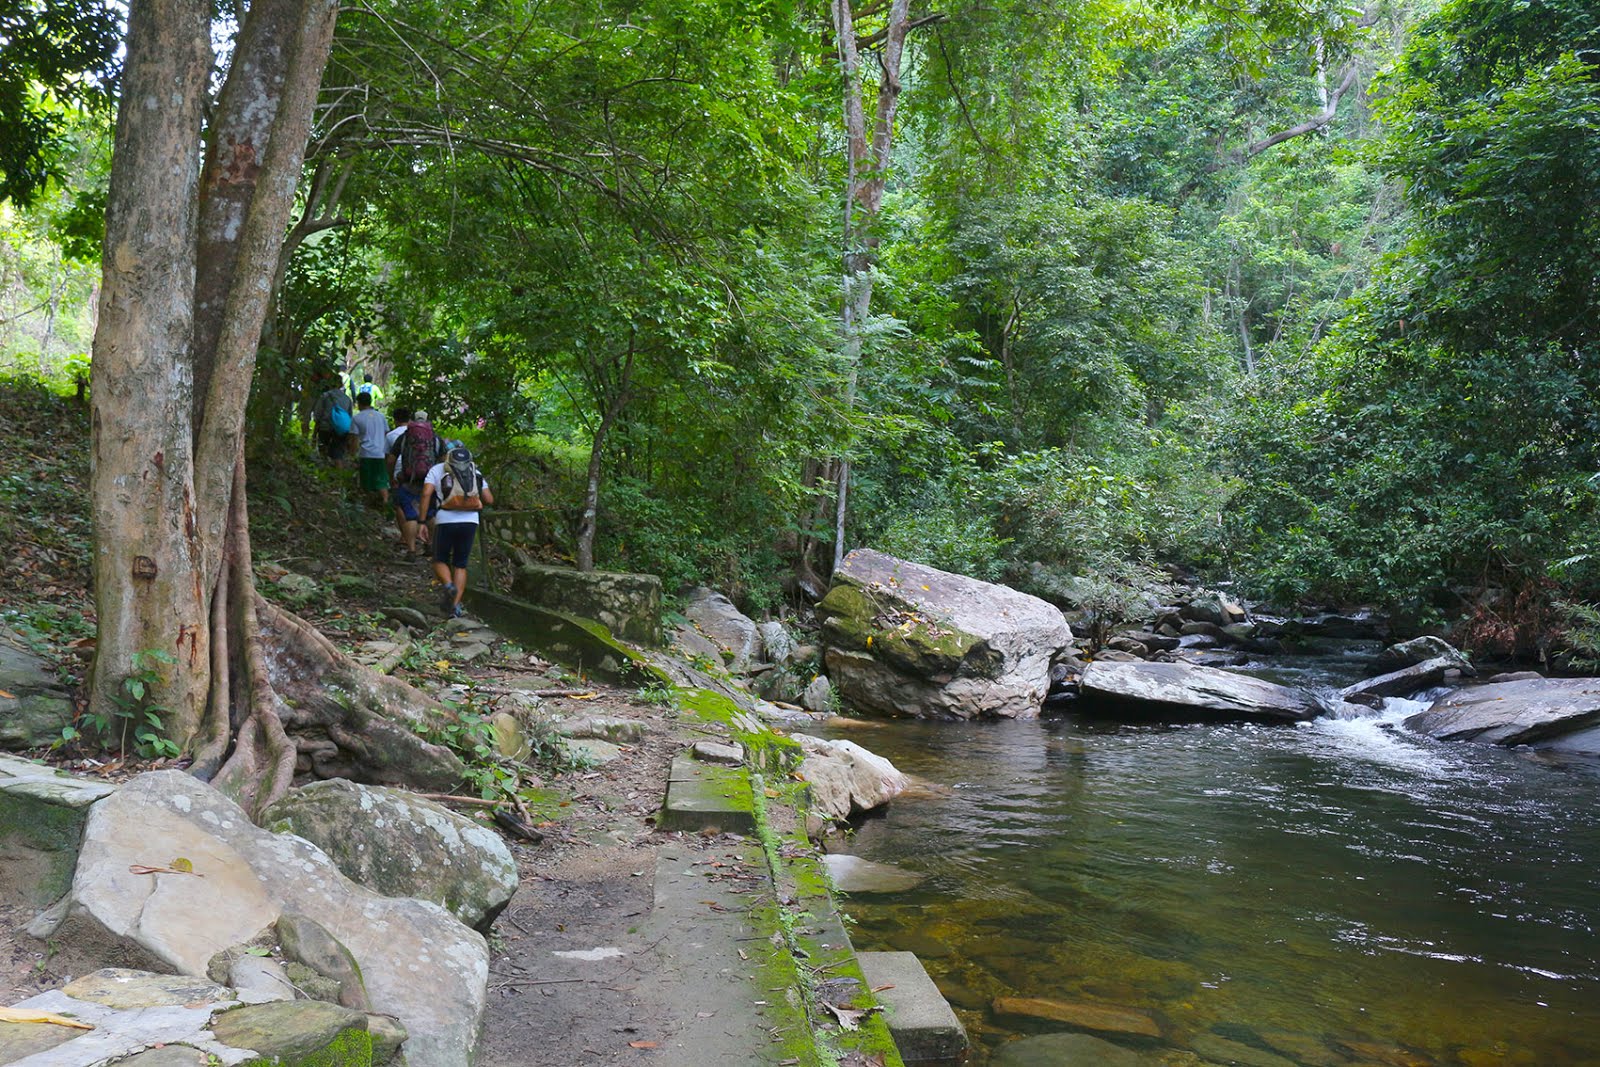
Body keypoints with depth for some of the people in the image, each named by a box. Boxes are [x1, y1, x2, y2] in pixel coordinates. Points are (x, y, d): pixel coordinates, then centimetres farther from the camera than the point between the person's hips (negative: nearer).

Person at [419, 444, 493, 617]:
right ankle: (455, 605, 4)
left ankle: (448, 585, -13)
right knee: (460, 565, 15)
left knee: (440, 561, 16)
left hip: (446, 520, -2)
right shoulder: (475, 471, 17)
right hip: (470, 521, 2)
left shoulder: (437, 470, 10)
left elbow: (426, 493, -6)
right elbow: (489, 500, 11)